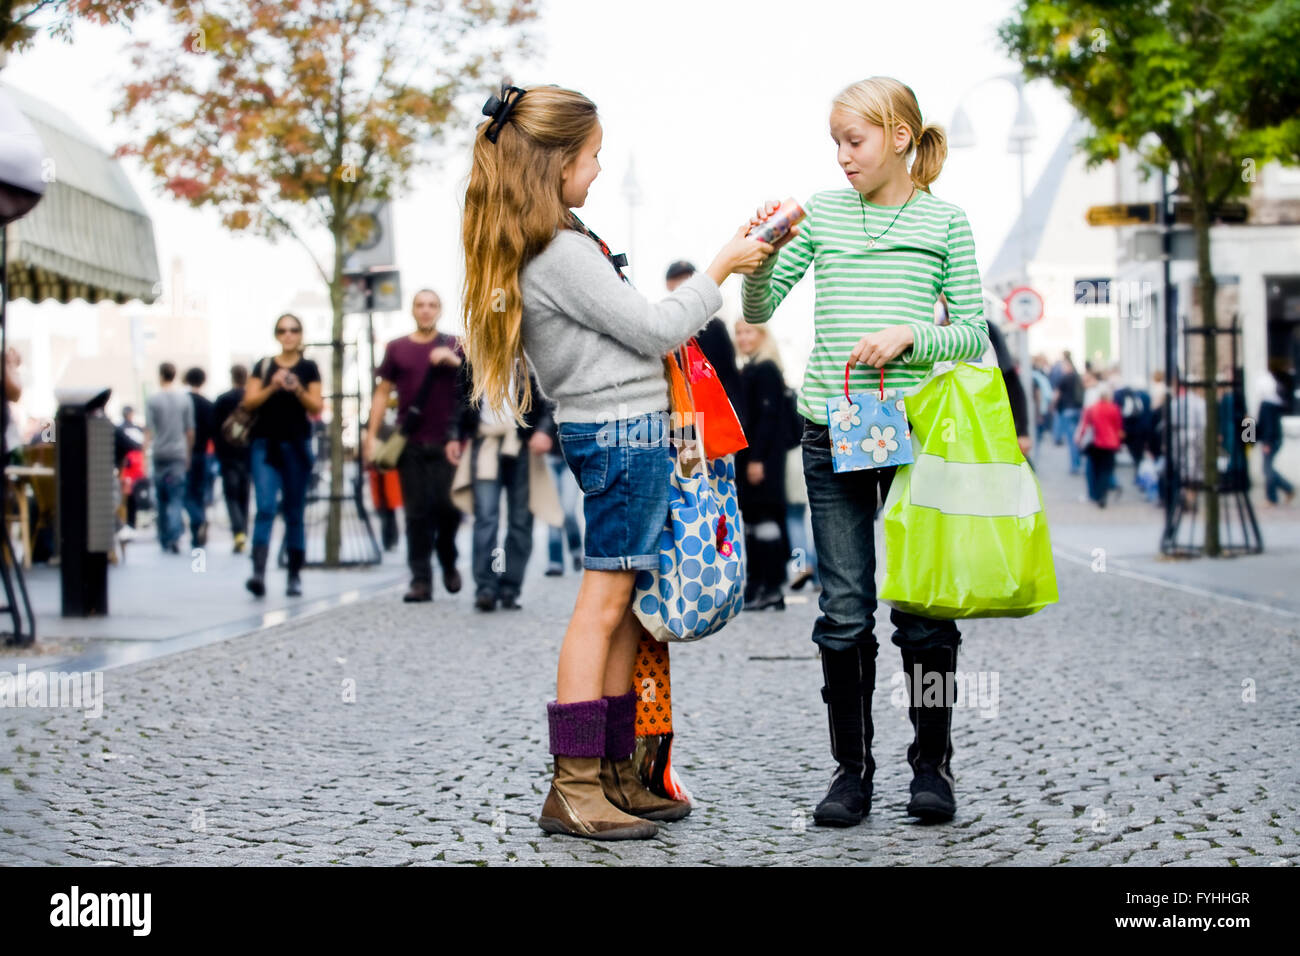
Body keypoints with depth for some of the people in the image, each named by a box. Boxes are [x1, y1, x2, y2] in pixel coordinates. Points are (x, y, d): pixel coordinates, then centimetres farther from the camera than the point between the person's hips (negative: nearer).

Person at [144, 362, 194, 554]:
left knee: (161, 498, 12)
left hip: (160, 454, 0)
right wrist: (189, 455, 18)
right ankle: (175, 536, -22)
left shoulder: (153, 400, -2)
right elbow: (190, 430, 8)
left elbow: (148, 430, -6)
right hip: (179, 453, 0)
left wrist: (145, 452, -4)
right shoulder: (185, 399, 4)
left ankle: (164, 540, 19)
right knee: (177, 498, -4)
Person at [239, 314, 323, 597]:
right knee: (266, 507, -14)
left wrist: (298, 390, -16)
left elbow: (317, 407, 1)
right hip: (265, 444, 0)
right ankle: (258, 572, -22)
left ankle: (295, 576, 11)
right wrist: (272, 387, -15)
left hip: (296, 444, 0)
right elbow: (249, 401, 0)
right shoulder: (263, 366, 8)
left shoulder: (308, 368, 7)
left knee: (294, 512, 5)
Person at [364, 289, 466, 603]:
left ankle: (448, 563, 21)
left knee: (447, 506, -5)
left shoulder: (454, 346, 9)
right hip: (411, 444, 1)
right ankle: (421, 580, 1)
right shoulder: (397, 348, 12)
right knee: (417, 512, -1)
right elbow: (382, 392, 13)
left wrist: (454, 361, -17)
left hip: (446, 443, -1)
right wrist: (371, 435, 5)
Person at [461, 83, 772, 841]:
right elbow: (654, 330, -12)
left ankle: (615, 774, 14)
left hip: (617, 432, 10)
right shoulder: (564, 254, -16)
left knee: (628, 608, 10)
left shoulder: (540, 248, 15)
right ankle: (573, 787, -6)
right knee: (603, 604, -9)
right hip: (622, 431, -10)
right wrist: (719, 271, -1)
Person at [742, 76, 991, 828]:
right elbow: (760, 309, 8)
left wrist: (910, 335, -13)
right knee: (844, 613, 3)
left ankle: (933, 764, 17)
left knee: (924, 608, 2)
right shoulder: (821, 213, 8)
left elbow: (974, 333, 4)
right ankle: (852, 769, 13)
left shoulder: (945, 222, 3)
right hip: (832, 429, 2)